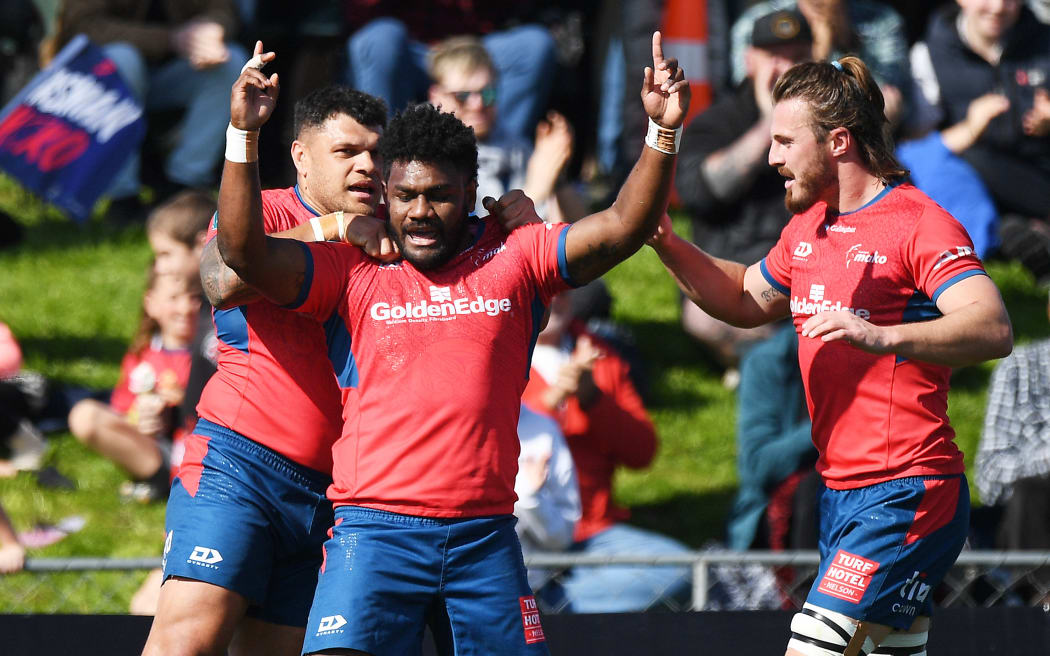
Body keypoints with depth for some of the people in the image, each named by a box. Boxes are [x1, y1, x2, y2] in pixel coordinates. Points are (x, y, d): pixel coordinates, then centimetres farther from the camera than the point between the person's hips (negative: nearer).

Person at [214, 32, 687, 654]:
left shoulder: (512, 259, 9)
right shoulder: (354, 272, 6)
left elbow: (621, 228, 1)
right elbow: (245, 253, -4)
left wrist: (663, 133, -12)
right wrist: (243, 136, -12)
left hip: (485, 535, 2)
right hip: (375, 530, -2)